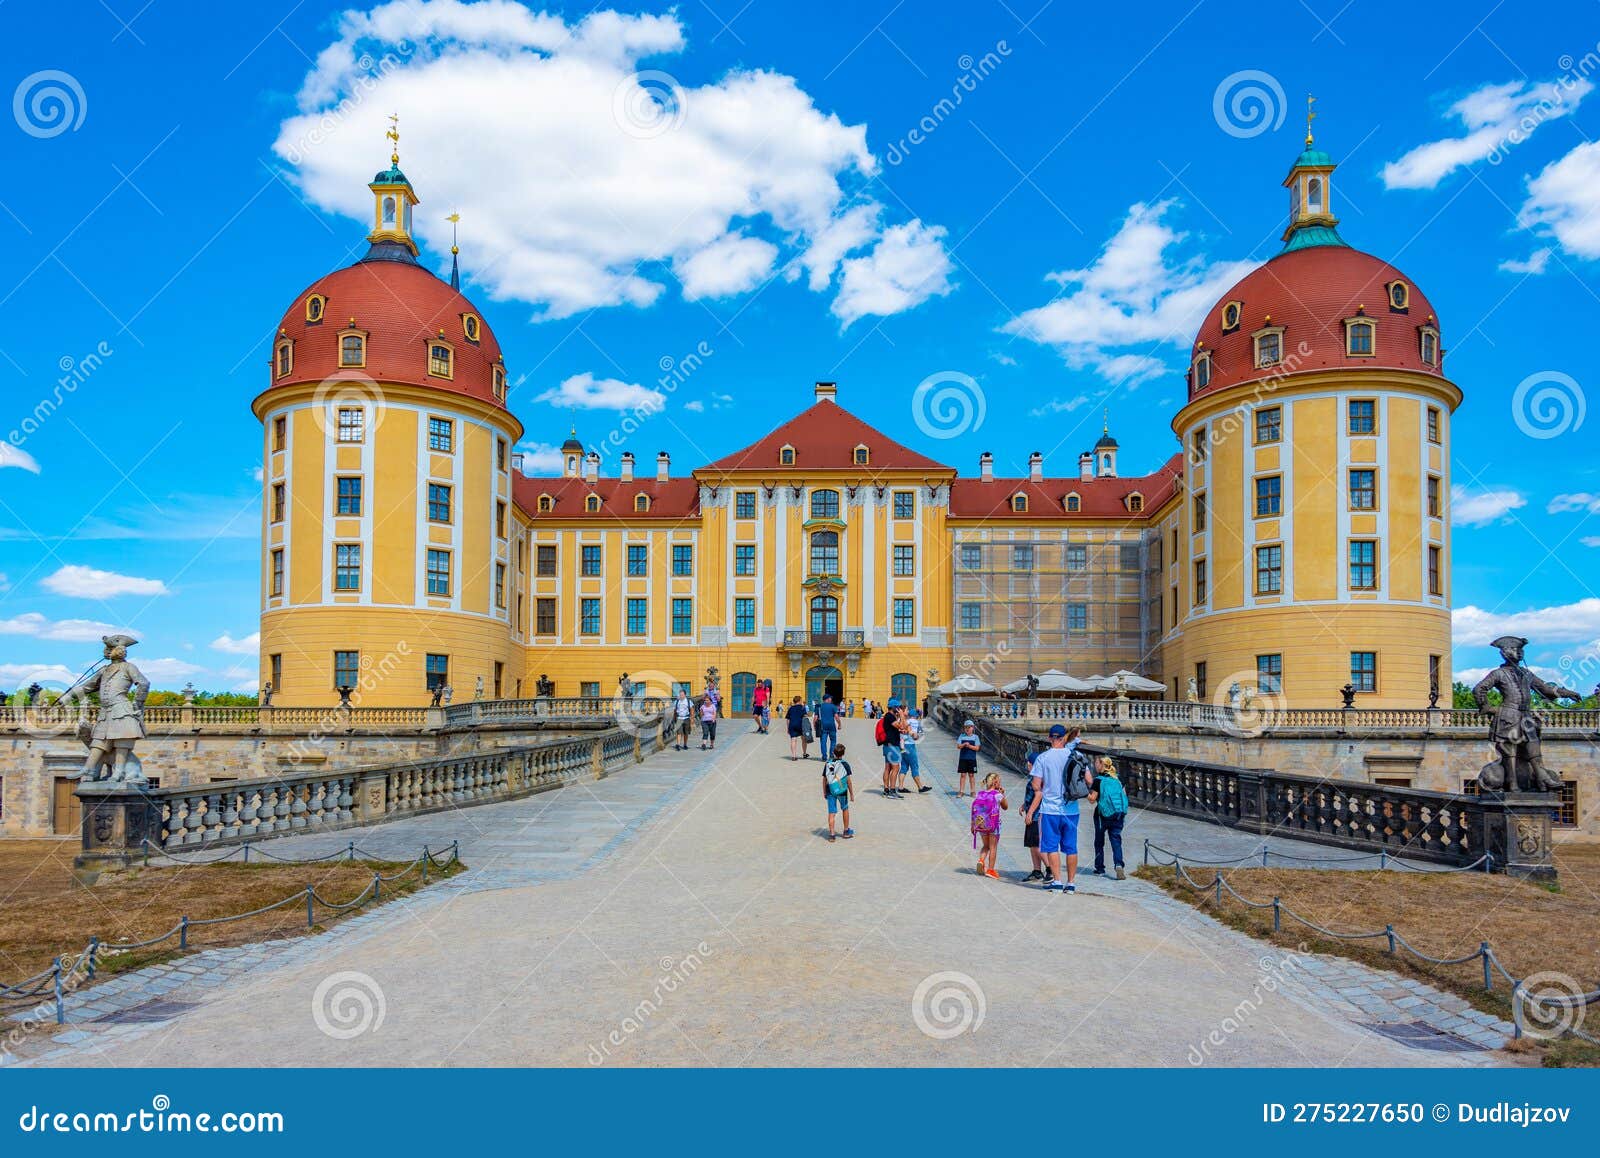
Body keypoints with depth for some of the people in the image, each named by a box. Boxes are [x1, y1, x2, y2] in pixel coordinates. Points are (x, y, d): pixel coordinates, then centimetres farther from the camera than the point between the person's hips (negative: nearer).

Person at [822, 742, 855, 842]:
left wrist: (824, 792, 14)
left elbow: (824, 779, 3)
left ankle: (831, 834, -1)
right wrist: (852, 793, 1)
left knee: (831, 813, 4)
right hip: (842, 791, -1)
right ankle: (846, 832, 28)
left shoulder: (827, 763, -1)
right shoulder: (845, 764, -9)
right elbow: (848, 780, -8)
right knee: (845, 809, 19)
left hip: (830, 792, 2)